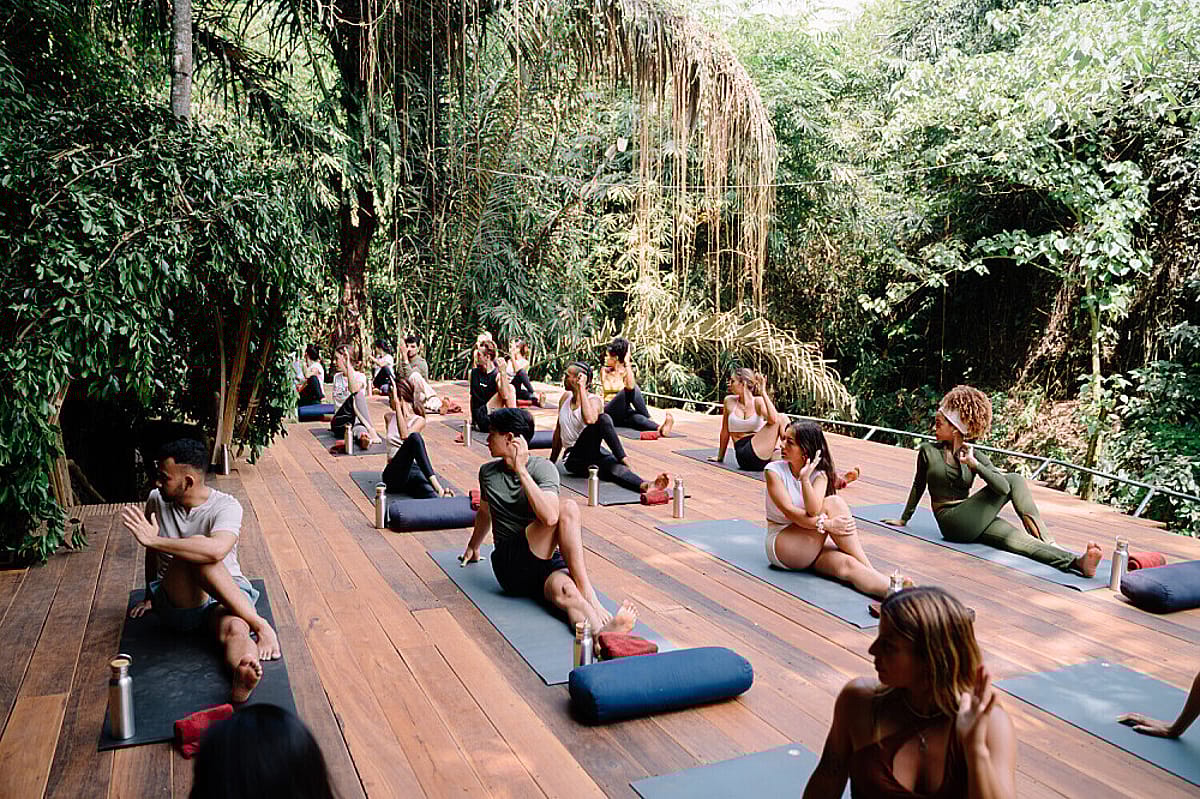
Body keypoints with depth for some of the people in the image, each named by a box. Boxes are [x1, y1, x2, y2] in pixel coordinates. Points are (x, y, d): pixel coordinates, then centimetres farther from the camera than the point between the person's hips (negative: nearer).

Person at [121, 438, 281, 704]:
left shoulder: (226, 507, -12)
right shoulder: (157, 500, 4)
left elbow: (216, 551, -33)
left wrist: (154, 540, -28)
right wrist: (150, 597, 31)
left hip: (226, 596, -2)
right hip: (177, 605, 2)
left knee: (235, 628, -38)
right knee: (195, 543, -30)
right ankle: (258, 624, -38)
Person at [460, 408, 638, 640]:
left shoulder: (543, 468, -4)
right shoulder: (488, 473, 11)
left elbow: (549, 516, -24)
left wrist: (521, 470, -21)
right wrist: (473, 547, 48)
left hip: (547, 560, 0)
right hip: (509, 566, 0)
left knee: (562, 590, -40)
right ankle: (586, 593, -48)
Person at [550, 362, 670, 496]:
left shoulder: (593, 400, -4)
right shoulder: (565, 397, 13)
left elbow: (590, 419, -31)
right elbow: (559, 430, 24)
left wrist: (582, 388, -23)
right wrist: (551, 461, 28)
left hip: (593, 453, -2)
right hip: (574, 458, 2)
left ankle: (644, 486, -60)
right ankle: (624, 462, -45)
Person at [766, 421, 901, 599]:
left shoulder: (819, 475, 2)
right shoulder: (774, 470, -6)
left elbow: (814, 511, -19)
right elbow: (789, 511, -18)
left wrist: (805, 479, -30)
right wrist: (826, 524, -28)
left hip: (812, 546, 3)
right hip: (781, 545, -3)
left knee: (847, 564, -33)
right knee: (832, 503, -25)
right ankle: (868, 568, -26)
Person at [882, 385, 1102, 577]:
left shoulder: (974, 455, 7)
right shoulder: (928, 451, 3)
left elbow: (1002, 487, -8)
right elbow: (918, 486, 15)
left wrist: (974, 464, -20)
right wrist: (904, 519, 22)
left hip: (974, 522, 4)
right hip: (952, 522, -4)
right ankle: (1047, 542, -22)